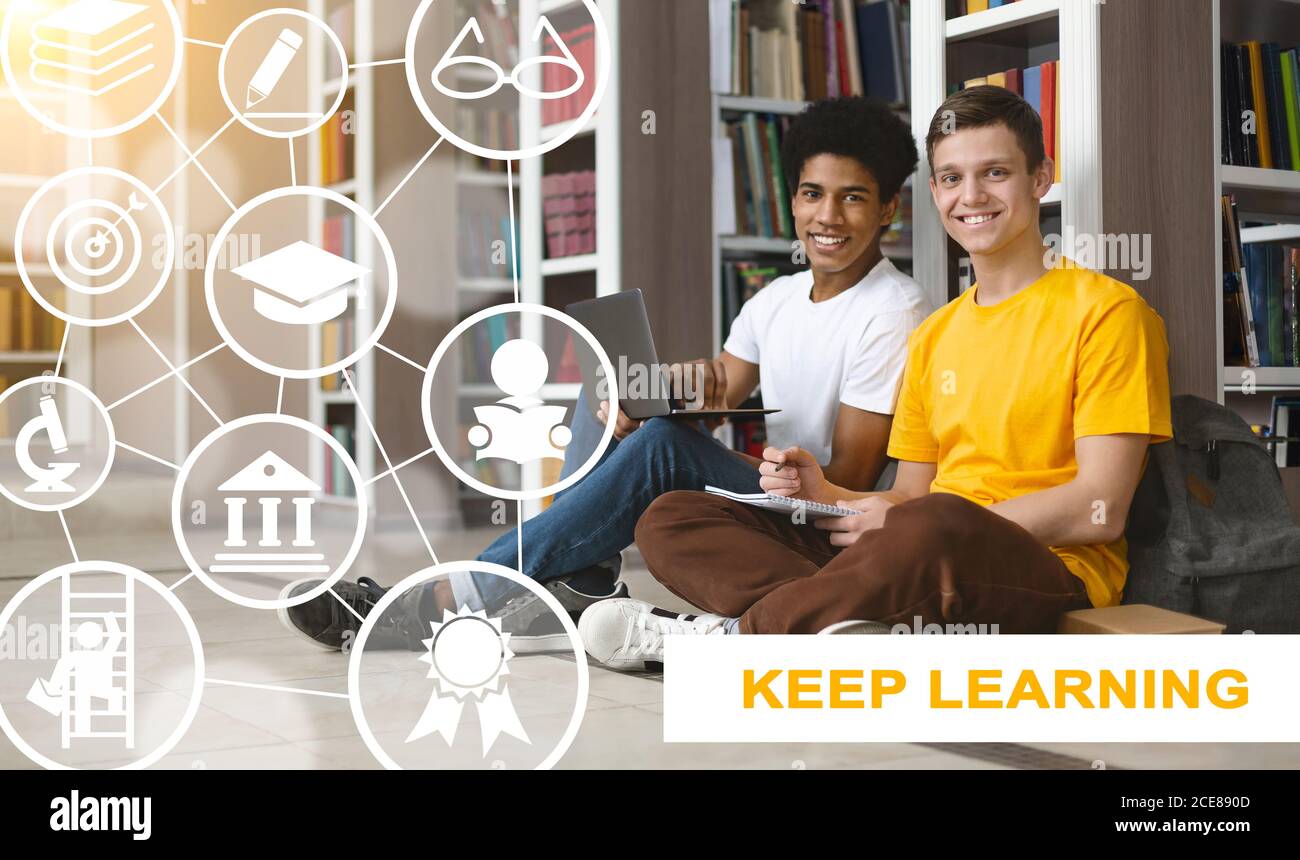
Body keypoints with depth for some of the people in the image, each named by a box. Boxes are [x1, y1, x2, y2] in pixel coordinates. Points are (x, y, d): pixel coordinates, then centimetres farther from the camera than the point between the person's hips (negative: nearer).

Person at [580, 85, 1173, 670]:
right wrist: (825, 494, -2)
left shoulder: (1103, 311, -1)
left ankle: (739, 632, -22)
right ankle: (849, 623, -31)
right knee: (672, 519, -6)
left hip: (1052, 576, -7)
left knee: (930, 526, -42)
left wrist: (904, 519, -14)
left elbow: (1100, 509, -10)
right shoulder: (934, 336, 22)